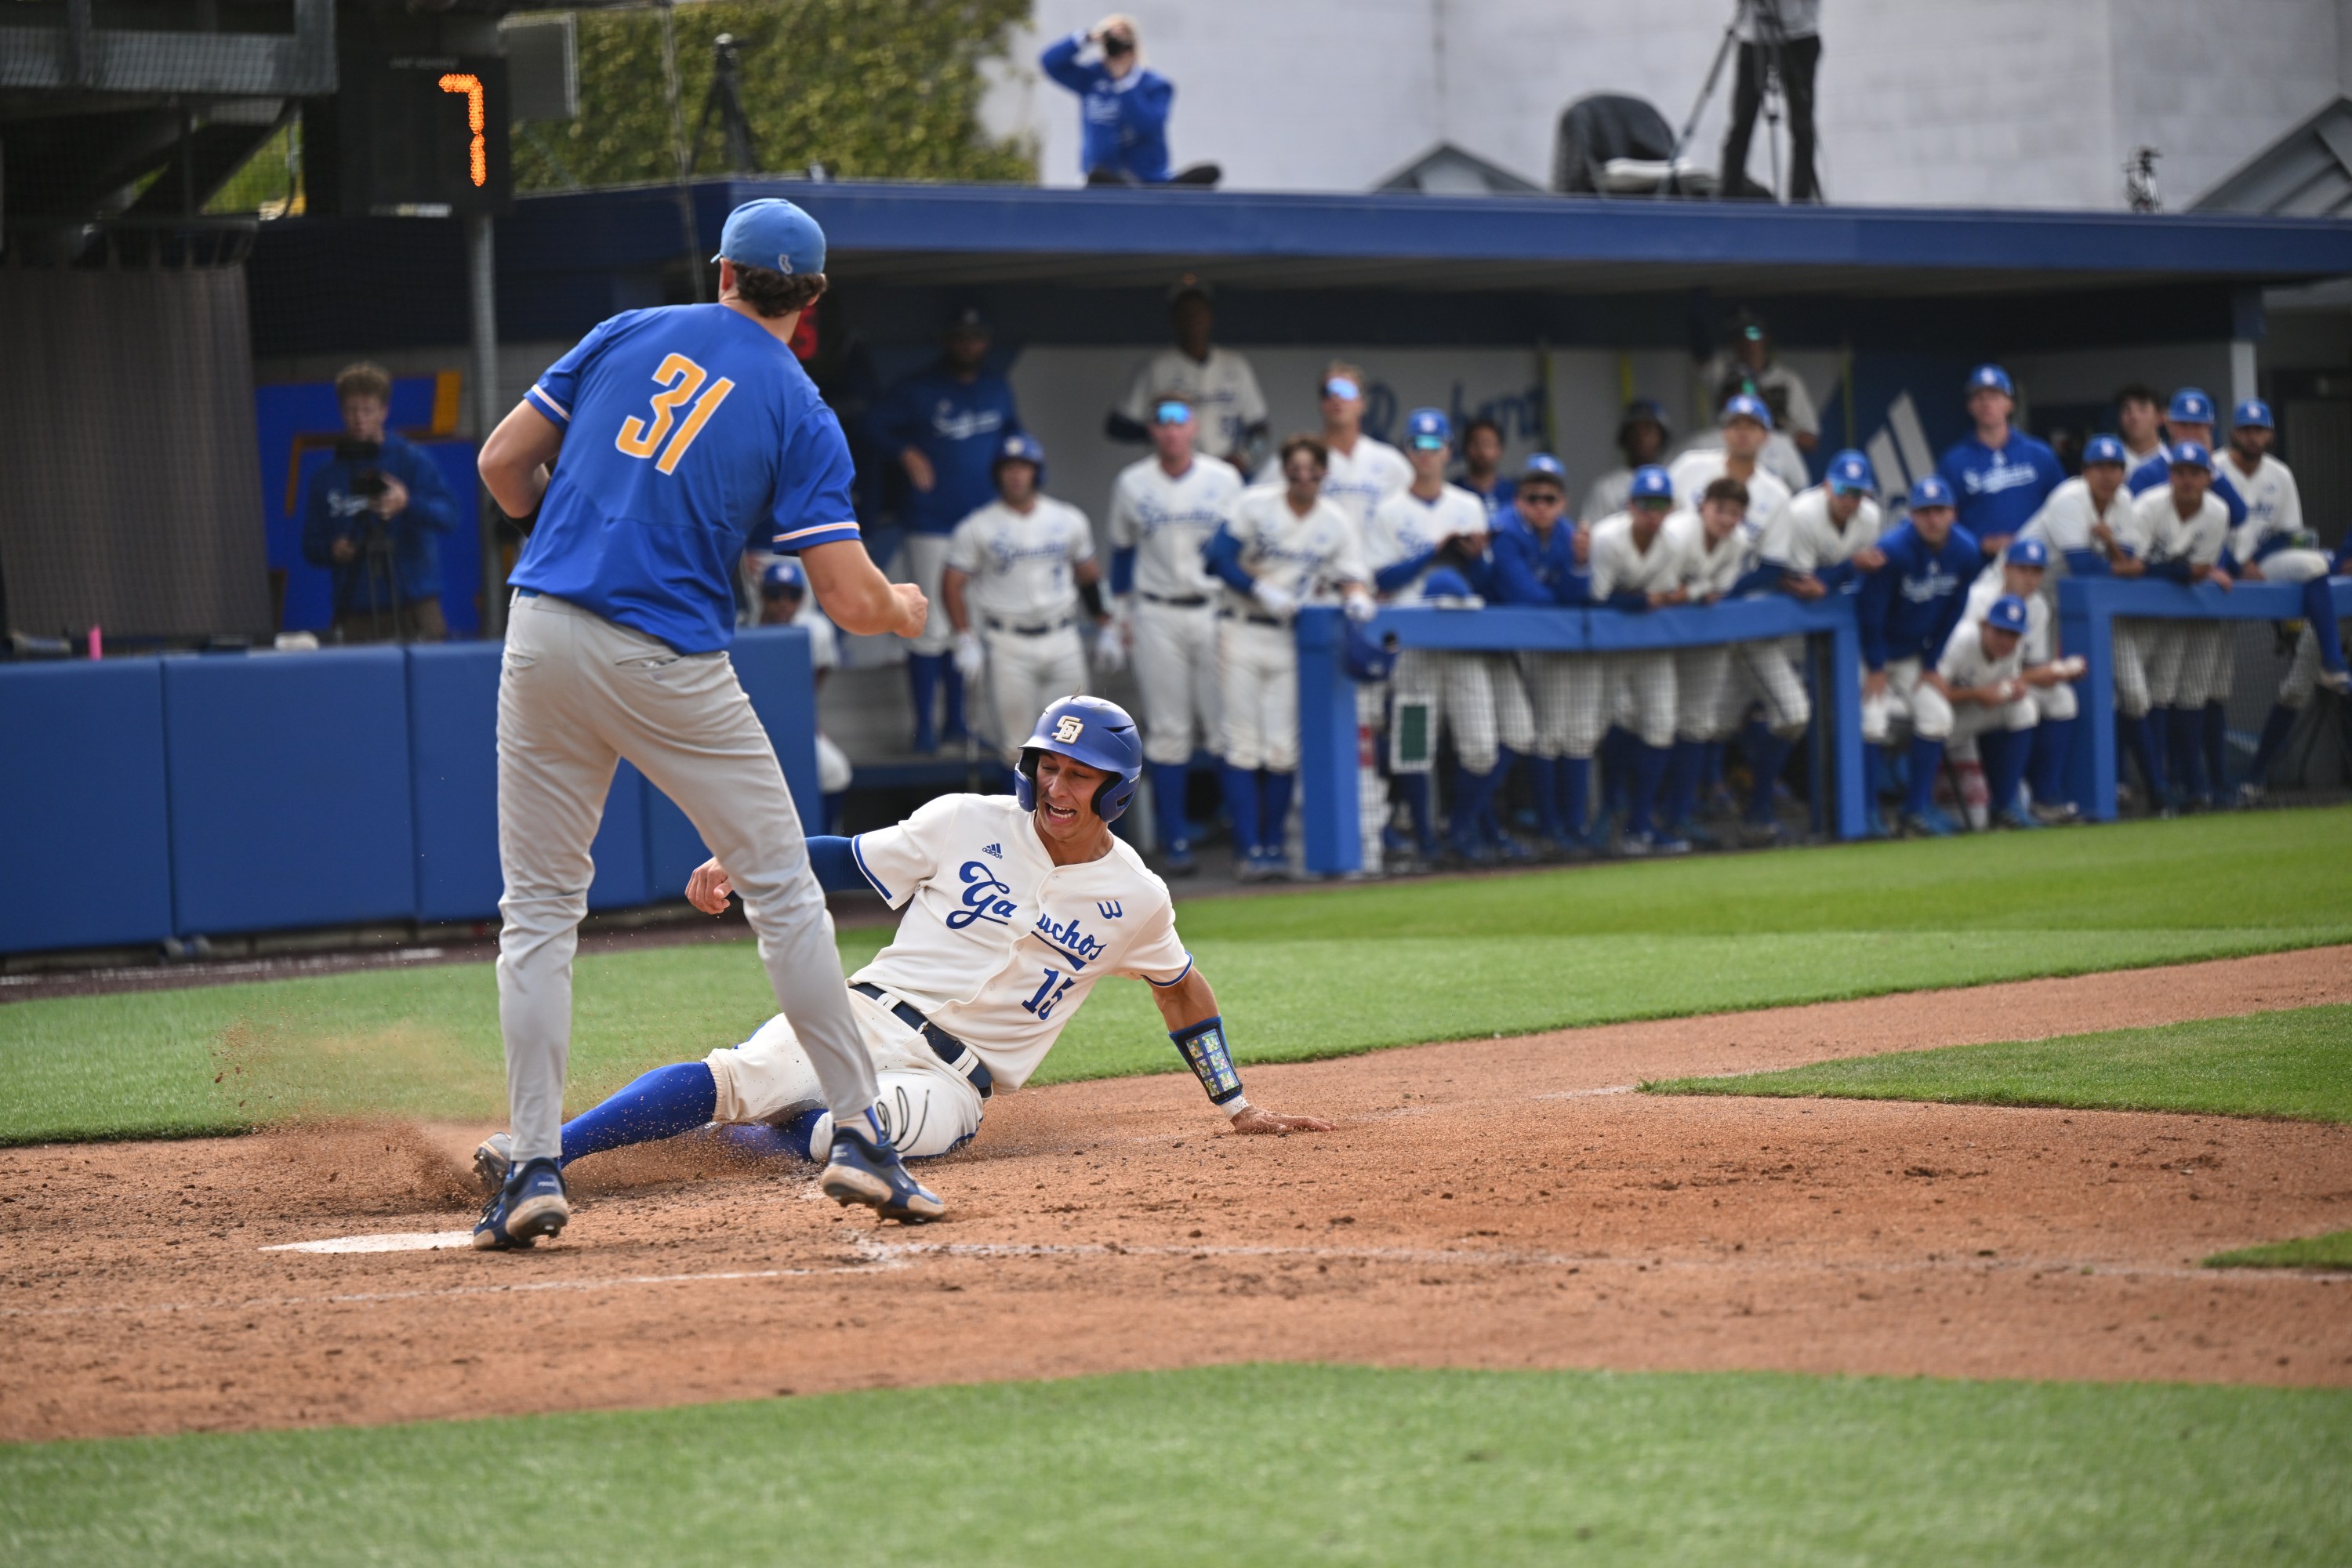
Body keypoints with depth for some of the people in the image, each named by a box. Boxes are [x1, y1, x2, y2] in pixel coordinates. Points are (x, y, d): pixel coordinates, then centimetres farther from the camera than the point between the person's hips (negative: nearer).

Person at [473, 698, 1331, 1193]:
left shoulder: (1136, 900, 8)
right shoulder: (968, 823, 5)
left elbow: (1183, 989, 25)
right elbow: (846, 860, 8)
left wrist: (1236, 1105, 26)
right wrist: (738, 862, -7)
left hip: (952, 1081, 0)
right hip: (868, 1015, 0)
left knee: (865, 1129, -37)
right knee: (739, 1073, -29)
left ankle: (744, 1129, -13)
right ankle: (542, 1151, -33)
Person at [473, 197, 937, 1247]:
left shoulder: (628, 336, 9)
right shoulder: (802, 416, 1)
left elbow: (502, 463, 9)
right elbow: (848, 598, -6)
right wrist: (905, 611, 18)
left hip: (543, 637, 3)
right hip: (671, 665, -3)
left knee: (539, 907, 10)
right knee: (782, 891, 10)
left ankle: (534, 1164, 2)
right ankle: (857, 1133, 9)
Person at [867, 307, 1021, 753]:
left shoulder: (997, 389, 12)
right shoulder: (918, 390, -4)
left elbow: (1013, 432, 25)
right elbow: (878, 425, -2)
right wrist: (908, 453, -13)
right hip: (933, 527, -5)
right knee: (933, 628, -8)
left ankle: (956, 722, 17)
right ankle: (925, 725, -3)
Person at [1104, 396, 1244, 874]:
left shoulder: (1225, 480, 4)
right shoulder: (1132, 485, 5)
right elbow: (1122, 551, 13)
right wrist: (1119, 613, 9)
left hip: (1216, 613, 0)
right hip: (1157, 615, 0)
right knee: (1167, 730, -1)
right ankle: (1175, 839, 2)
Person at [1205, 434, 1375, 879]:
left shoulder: (1337, 523, 4)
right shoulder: (1255, 505, -2)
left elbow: (1349, 577, 3)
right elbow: (1218, 557, -6)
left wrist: (1355, 597, -20)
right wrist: (1262, 591, -16)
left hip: (1293, 639, 2)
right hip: (1243, 632, -2)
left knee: (1284, 749, 0)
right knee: (1243, 742, -6)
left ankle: (1273, 845, 9)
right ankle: (1248, 849, -6)